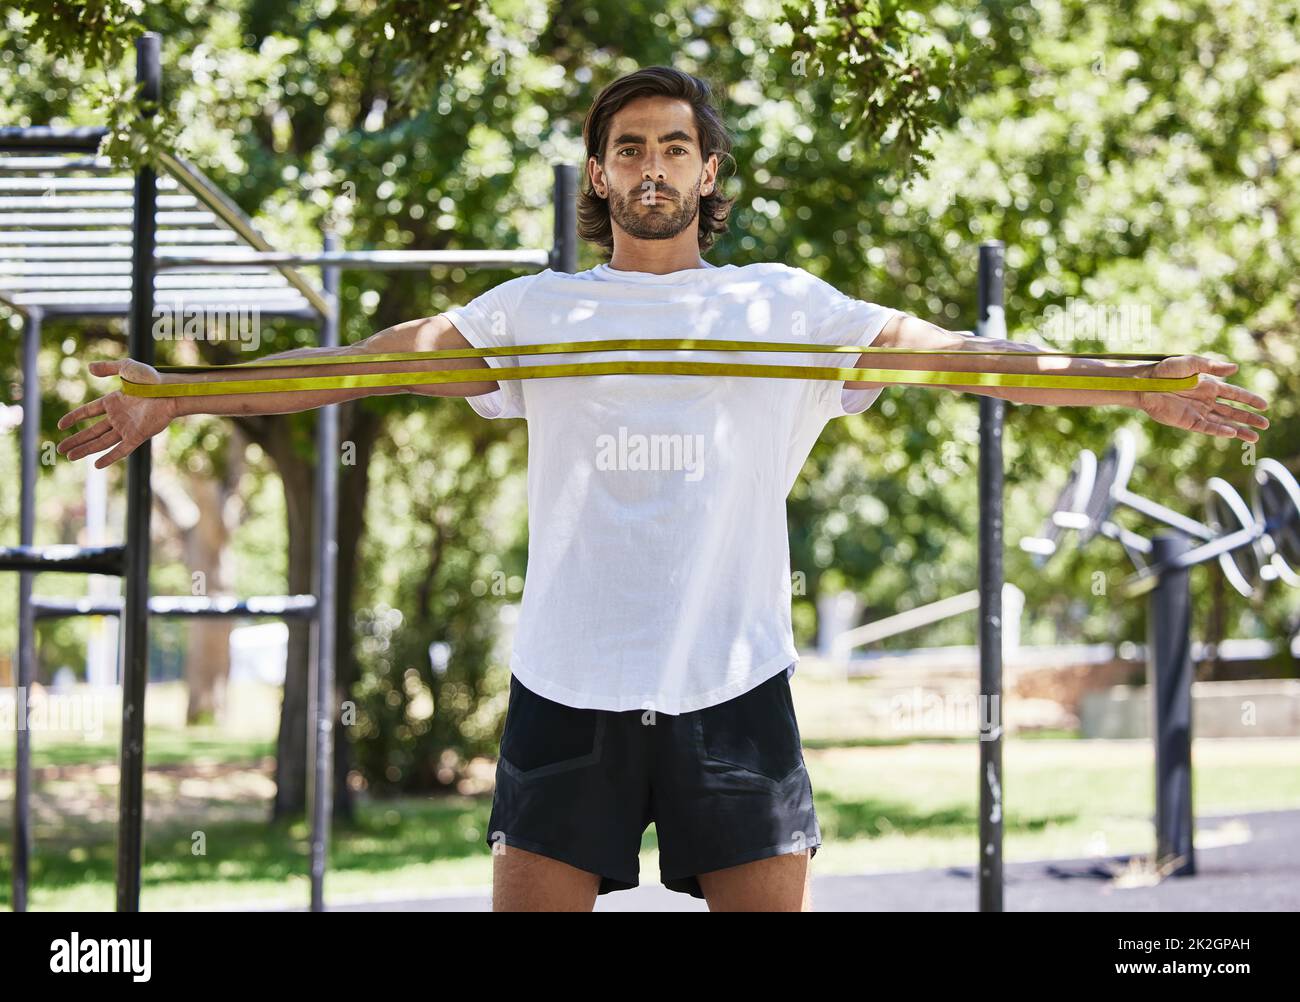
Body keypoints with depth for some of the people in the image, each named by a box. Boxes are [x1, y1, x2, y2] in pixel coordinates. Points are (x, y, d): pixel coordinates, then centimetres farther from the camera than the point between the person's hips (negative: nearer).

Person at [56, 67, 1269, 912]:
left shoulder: (786, 307, 8)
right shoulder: (537, 311, 9)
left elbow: (945, 350, 2)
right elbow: (376, 357, 3)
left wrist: (1138, 383, -8)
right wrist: (176, 396, -6)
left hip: (733, 688, 0)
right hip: (568, 688, 0)